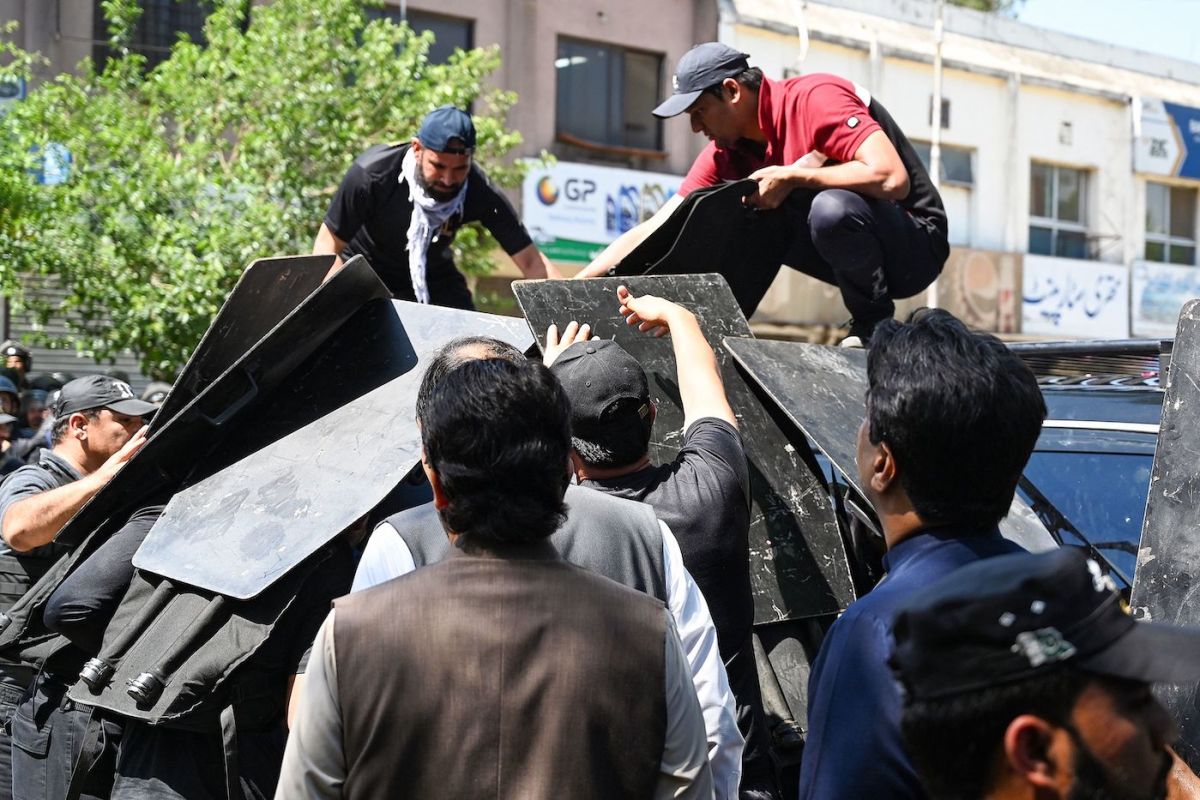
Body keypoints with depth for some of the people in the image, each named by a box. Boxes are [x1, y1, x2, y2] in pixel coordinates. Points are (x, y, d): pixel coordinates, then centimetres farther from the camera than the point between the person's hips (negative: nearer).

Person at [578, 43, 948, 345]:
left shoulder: (814, 99, -21)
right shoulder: (727, 153, -1)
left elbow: (892, 178, -34)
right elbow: (654, 231, -1)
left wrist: (792, 177, -26)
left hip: (915, 242, -7)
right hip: (851, 245, 7)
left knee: (833, 207, -34)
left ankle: (875, 326, -12)